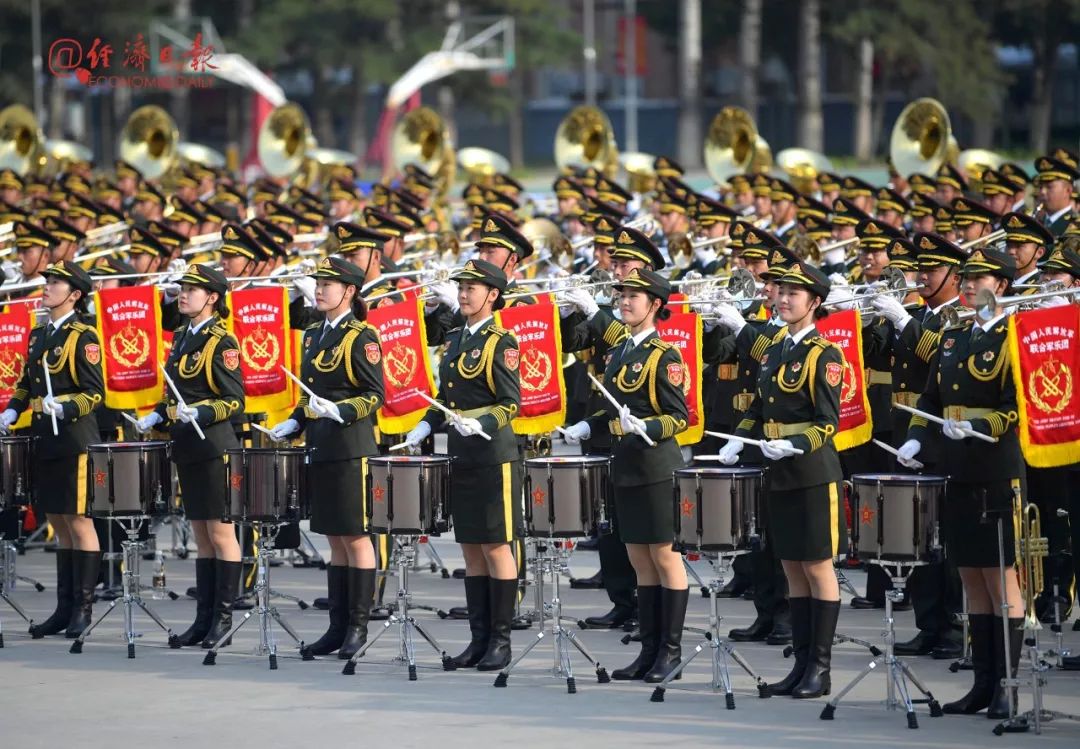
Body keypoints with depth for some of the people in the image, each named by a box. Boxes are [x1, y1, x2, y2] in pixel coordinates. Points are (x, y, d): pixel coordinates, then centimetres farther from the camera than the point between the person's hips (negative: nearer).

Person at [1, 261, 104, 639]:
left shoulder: (83, 338, -9)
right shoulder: (38, 334, 13)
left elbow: (95, 393, -13)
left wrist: (64, 408, -28)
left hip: (74, 440, -8)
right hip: (44, 439, 8)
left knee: (78, 522, -3)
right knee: (58, 523, 10)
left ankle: (83, 607, 1)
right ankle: (64, 607, 15)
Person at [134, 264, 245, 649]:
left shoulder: (221, 343, -11)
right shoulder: (181, 337, 13)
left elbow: (235, 401, -13)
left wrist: (199, 413, -26)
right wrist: (157, 416, 7)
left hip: (214, 447, -8)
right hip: (187, 446, 8)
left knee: (220, 532, -2)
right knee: (200, 534, 11)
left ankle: (223, 617, 2)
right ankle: (204, 616, 15)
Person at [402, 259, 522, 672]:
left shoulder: (501, 343, -9)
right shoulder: (457, 339, 13)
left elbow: (511, 403, -13)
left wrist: (481, 425, -28)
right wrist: (426, 426, 7)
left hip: (493, 457, -8)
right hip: (461, 457, 8)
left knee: (495, 547, -3)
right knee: (471, 550, 9)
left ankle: (501, 641, 2)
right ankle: (480, 638, 14)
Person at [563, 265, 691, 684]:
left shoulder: (664, 356, -10)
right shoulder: (619, 354, 13)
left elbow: (679, 418, -13)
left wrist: (644, 427, -28)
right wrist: (586, 428, 7)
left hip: (657, 468, -8)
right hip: (626, 466, 8)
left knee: (665, 557, -2)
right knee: (640, 561, 10)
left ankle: (671, 649, 3)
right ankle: (649, 650, 14)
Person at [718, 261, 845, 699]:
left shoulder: (824, 355, -10)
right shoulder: (773, 354, 12)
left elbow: (828, 423, -15)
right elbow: (757, 411, 19)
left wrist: (793, 445, -28)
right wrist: (736, 443, 4)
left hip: (813, 474, -7)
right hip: (779, 475, 8)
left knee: (817, 568, -3)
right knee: (792, 570, 9)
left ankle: (820, 669, 0)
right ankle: (802, 663, 14)